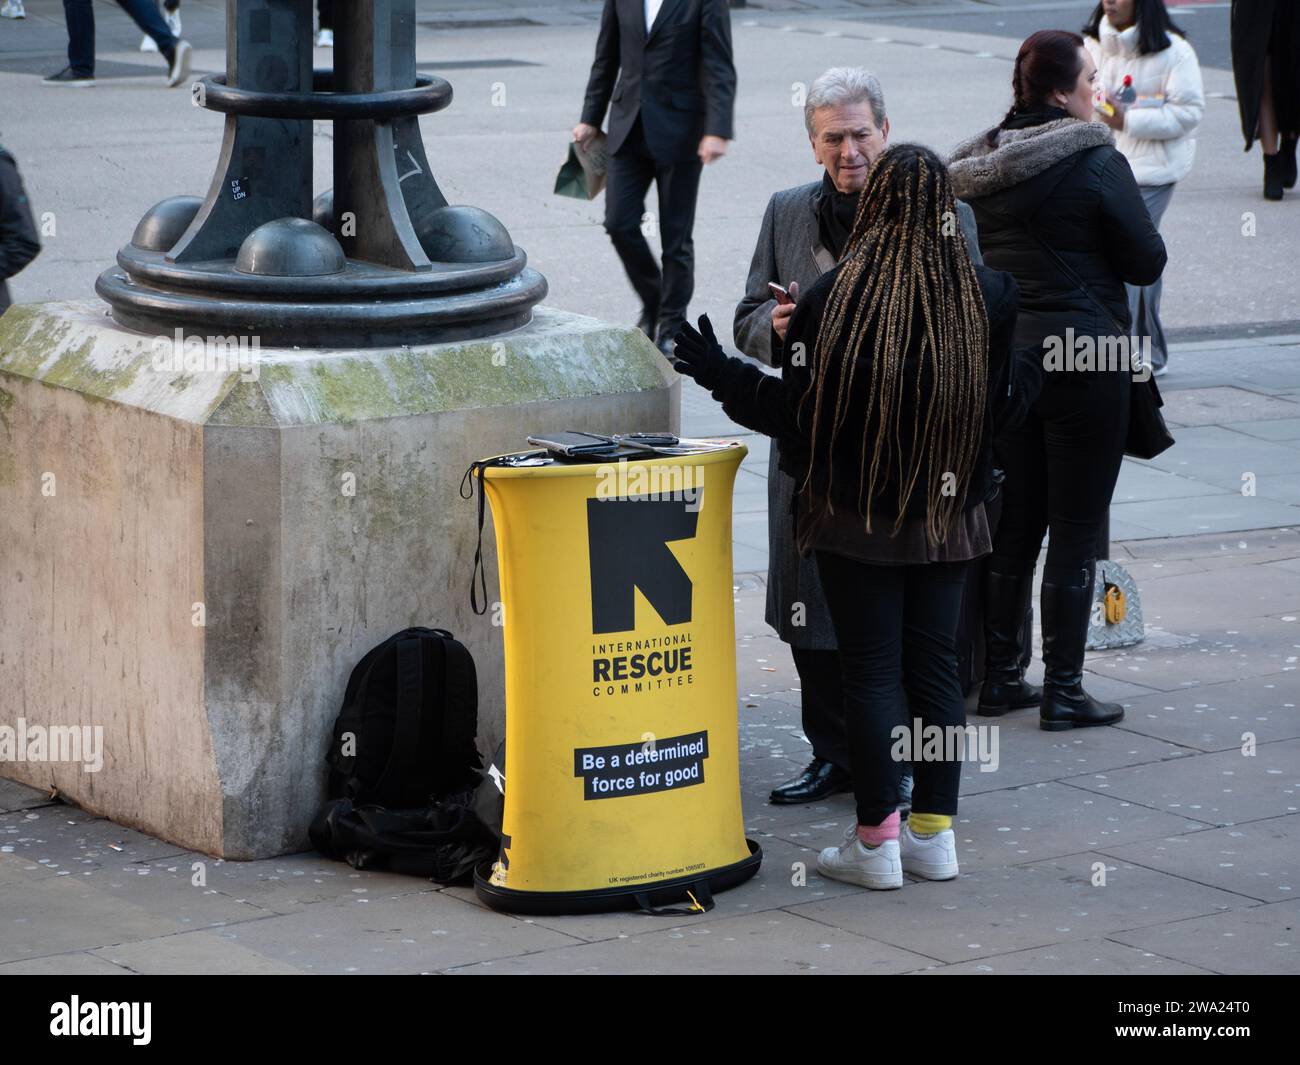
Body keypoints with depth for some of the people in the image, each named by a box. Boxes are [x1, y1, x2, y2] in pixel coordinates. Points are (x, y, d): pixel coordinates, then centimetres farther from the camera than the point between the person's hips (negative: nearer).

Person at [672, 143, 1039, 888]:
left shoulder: (838, 296, -15)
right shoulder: (985, 296, -5)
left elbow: (797, 410, -14)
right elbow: (1002, 404, 4)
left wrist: (721, 375, 0)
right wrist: (1034, 373, 25)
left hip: (857, 516, -3)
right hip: (949, 514, 3)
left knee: (872, 670, 3)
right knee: (935, 665, 11)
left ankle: (877, 843, 6)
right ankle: (934, 834, 16)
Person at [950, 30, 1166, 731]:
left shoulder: (979, 167, 4)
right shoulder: (1096, 163, -14)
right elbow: (1147, 262, -8)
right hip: (1081, 357, -6)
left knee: (1013, 524, 15)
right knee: (1075, 530, 2)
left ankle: (997, 678, 19)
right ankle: (1063, 691, 4)